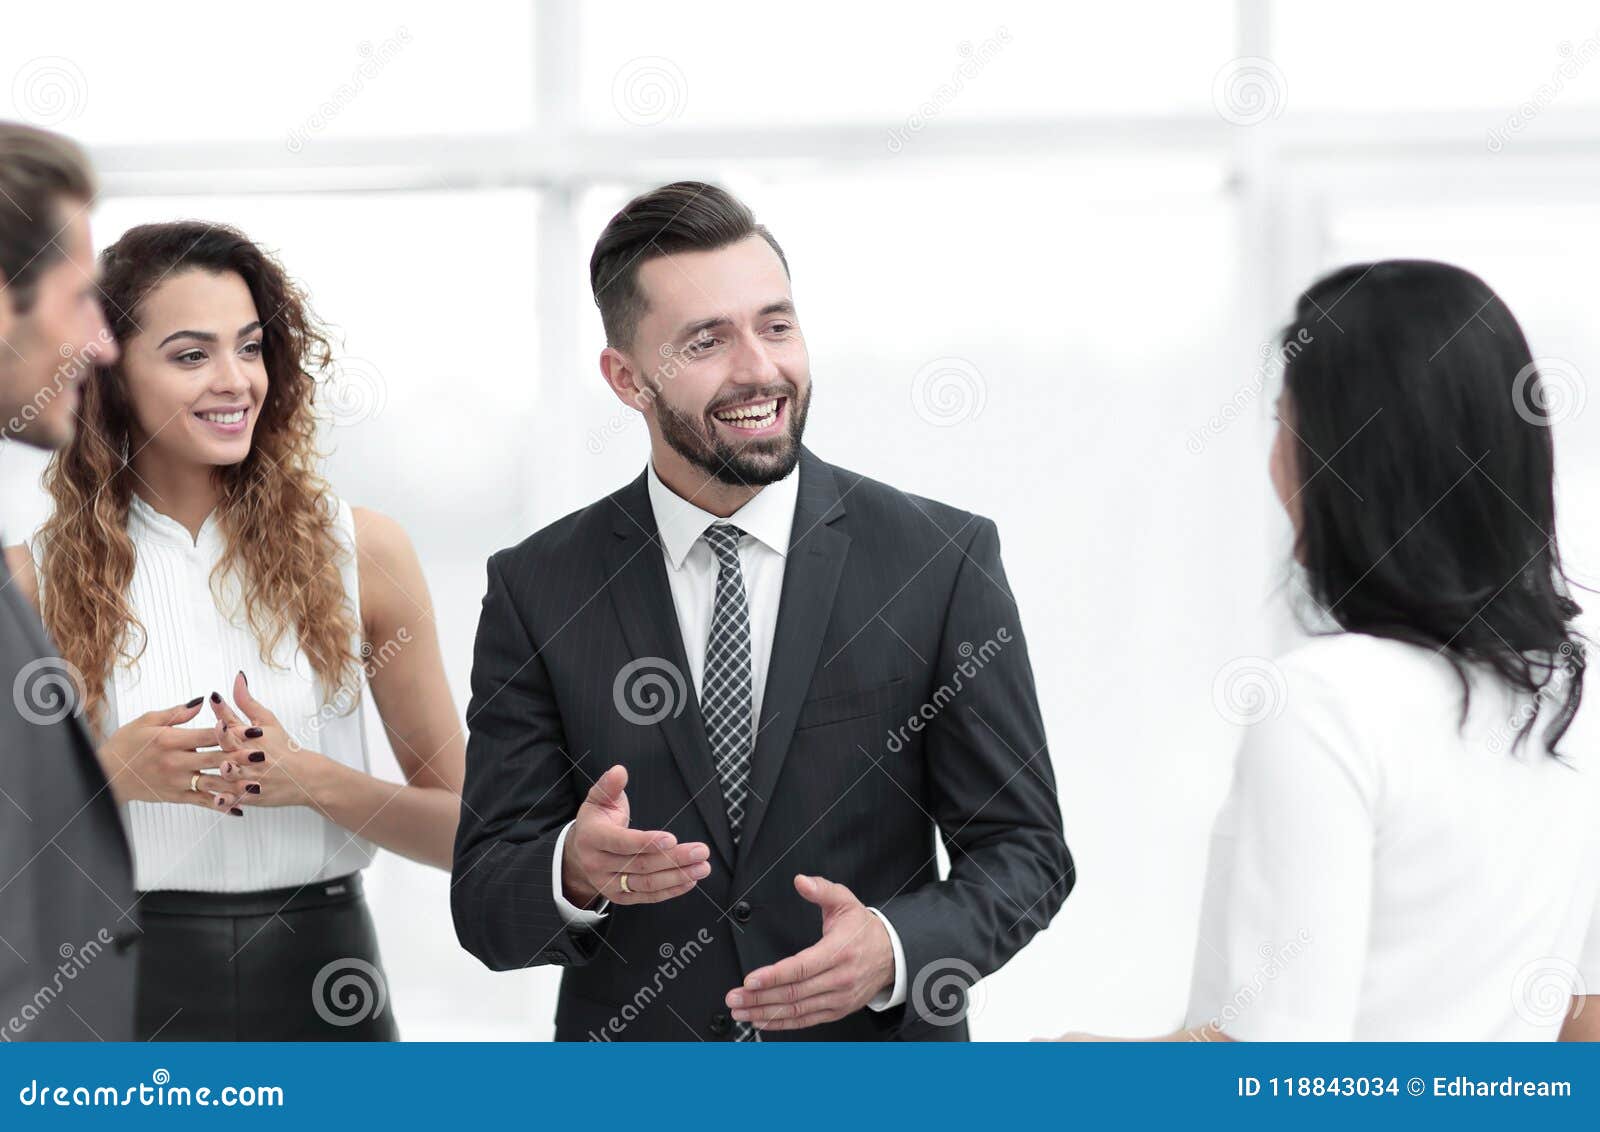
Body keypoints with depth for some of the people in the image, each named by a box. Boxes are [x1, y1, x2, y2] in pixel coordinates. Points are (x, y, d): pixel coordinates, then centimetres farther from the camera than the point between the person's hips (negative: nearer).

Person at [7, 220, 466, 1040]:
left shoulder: (359, 549, -1)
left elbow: (464, 827, 0)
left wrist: (311, 780, -16)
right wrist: (109, 775, -16)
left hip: (318, 981, 1)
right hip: (126, 980, 0)